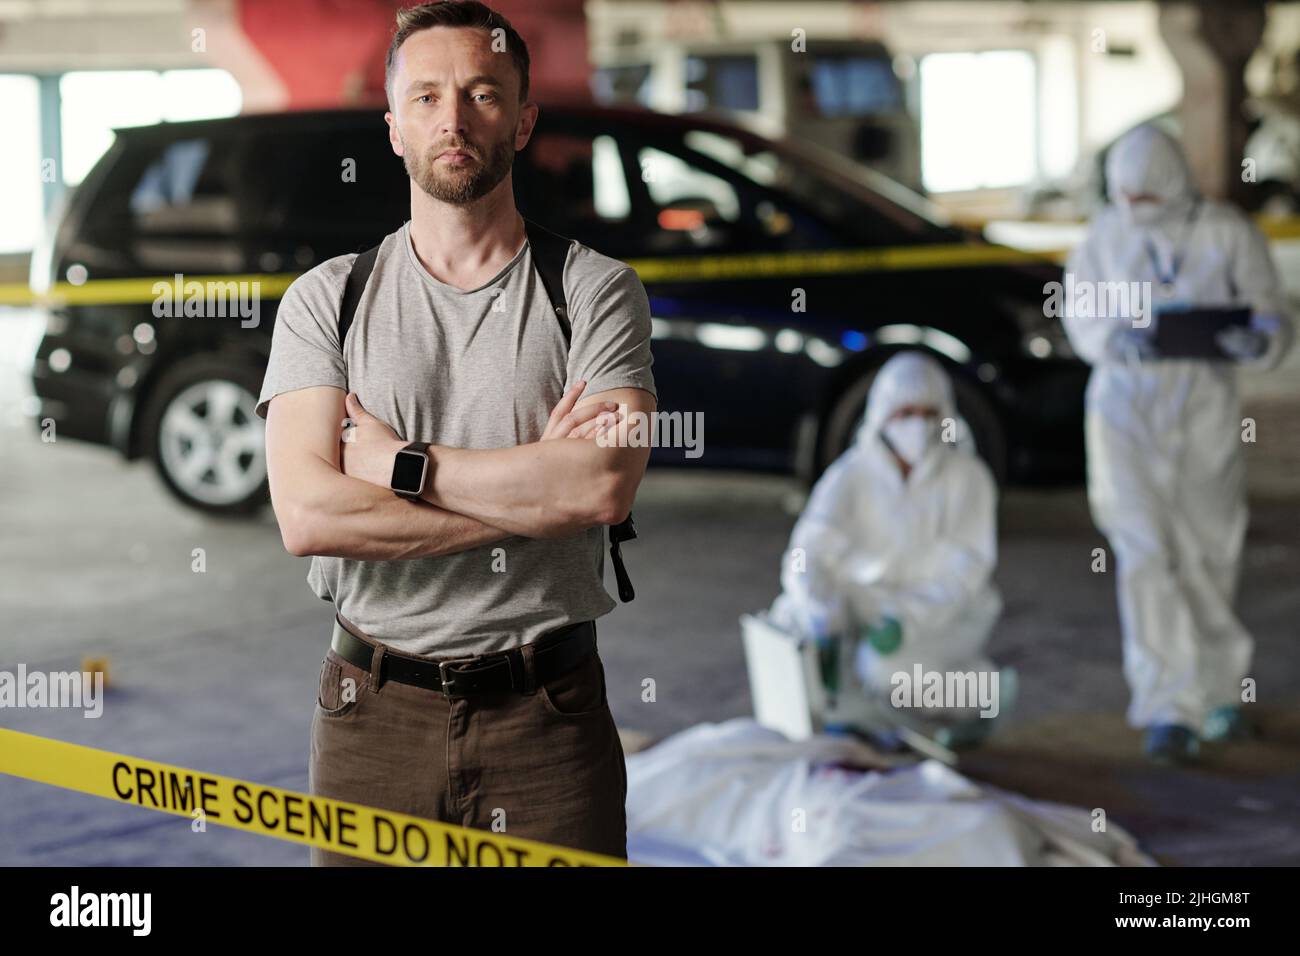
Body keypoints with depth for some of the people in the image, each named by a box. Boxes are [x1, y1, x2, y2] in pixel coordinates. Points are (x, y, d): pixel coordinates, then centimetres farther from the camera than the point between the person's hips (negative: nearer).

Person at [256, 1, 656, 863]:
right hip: (373, 715, 1)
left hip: (548, 718, -1)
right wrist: (535, 486, -11)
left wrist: (401, 462, -10)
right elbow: (308, 514, -10)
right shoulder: (326, 300, 5)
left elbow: (604, 488, -14)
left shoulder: (597, 292, 3)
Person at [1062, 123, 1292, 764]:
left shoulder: (1228, 236, -5)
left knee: (1209, 556, 10)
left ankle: (1214, 692, 33)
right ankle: (1169, 710, -9)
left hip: (1206, 409, 0)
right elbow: (1080, 316, 7)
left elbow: (1272, 319, -3)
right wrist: (1116, 339, -15)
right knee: (1145, 556, -11)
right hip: (1126, 406, 0)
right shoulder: (1107, 236, 1)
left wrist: (1257, 339, -28)